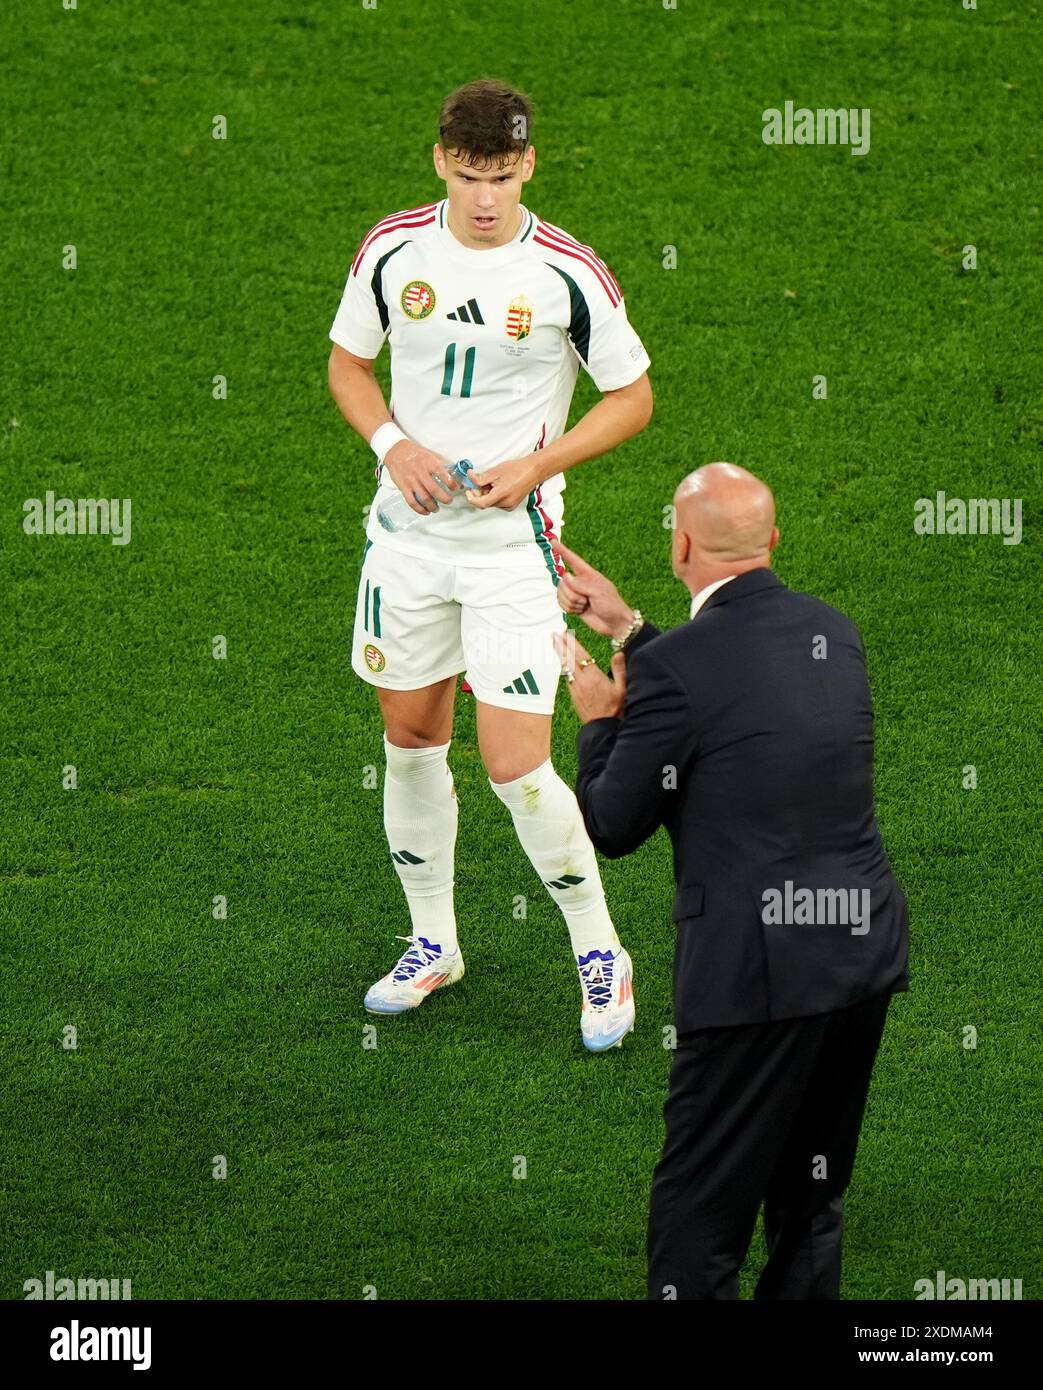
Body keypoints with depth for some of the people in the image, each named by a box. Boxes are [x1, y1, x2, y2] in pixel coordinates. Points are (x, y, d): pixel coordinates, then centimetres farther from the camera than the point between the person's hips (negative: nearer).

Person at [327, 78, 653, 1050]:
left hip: (513, 541, -4)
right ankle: (433, 943, 31)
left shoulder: (568, 274, -12)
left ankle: (599, 952, 10)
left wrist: (537, 466, -15)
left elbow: (632, 397, -1)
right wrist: (393, 441, -8)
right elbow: (347, 361, 12)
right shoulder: (392, 251, -3)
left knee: (516, 768, -9)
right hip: (407, 529, 4)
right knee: (410, 740, 13)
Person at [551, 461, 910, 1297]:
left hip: (759, 969, -7)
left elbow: (611, 829, -6)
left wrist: (599, 721, 11)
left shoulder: (677, 667, -15)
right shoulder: (833, 633, 7)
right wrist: (628, 629, 28)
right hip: (866, 946, 7)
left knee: (698, 1214, 0)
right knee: (811, 1202, 19)